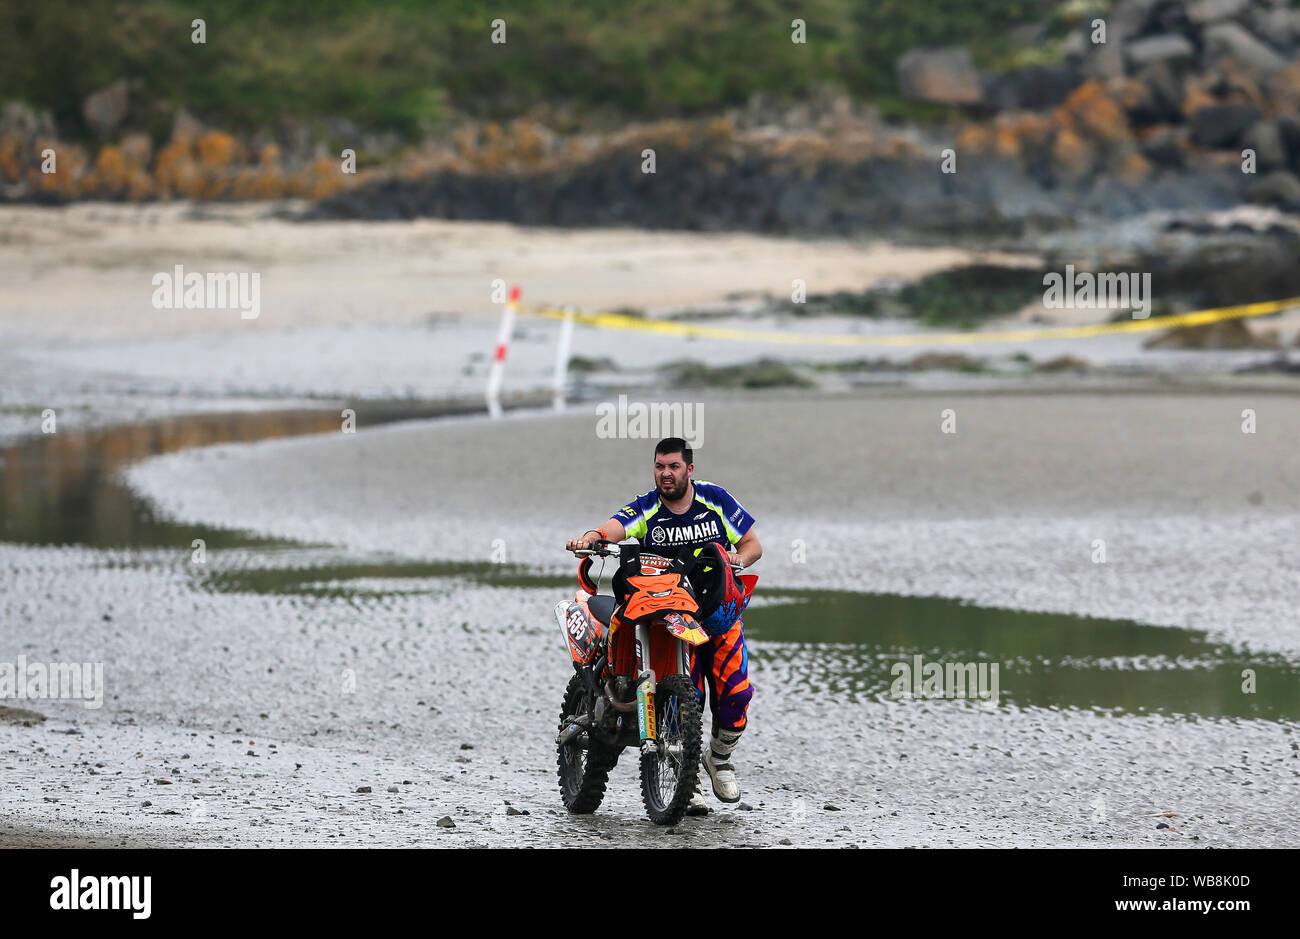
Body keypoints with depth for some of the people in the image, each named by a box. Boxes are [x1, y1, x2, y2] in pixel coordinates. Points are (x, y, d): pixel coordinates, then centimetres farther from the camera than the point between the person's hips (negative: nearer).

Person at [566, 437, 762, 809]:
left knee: (735, 691, -11)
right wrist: (588, 539, -45)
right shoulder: (646, 509, -2)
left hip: (720, 608, 2)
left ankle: (719, 757, 17)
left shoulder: (715, 499, 2)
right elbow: (611, 529, -22)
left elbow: (753, 544, 8)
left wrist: (739, 557, -15)